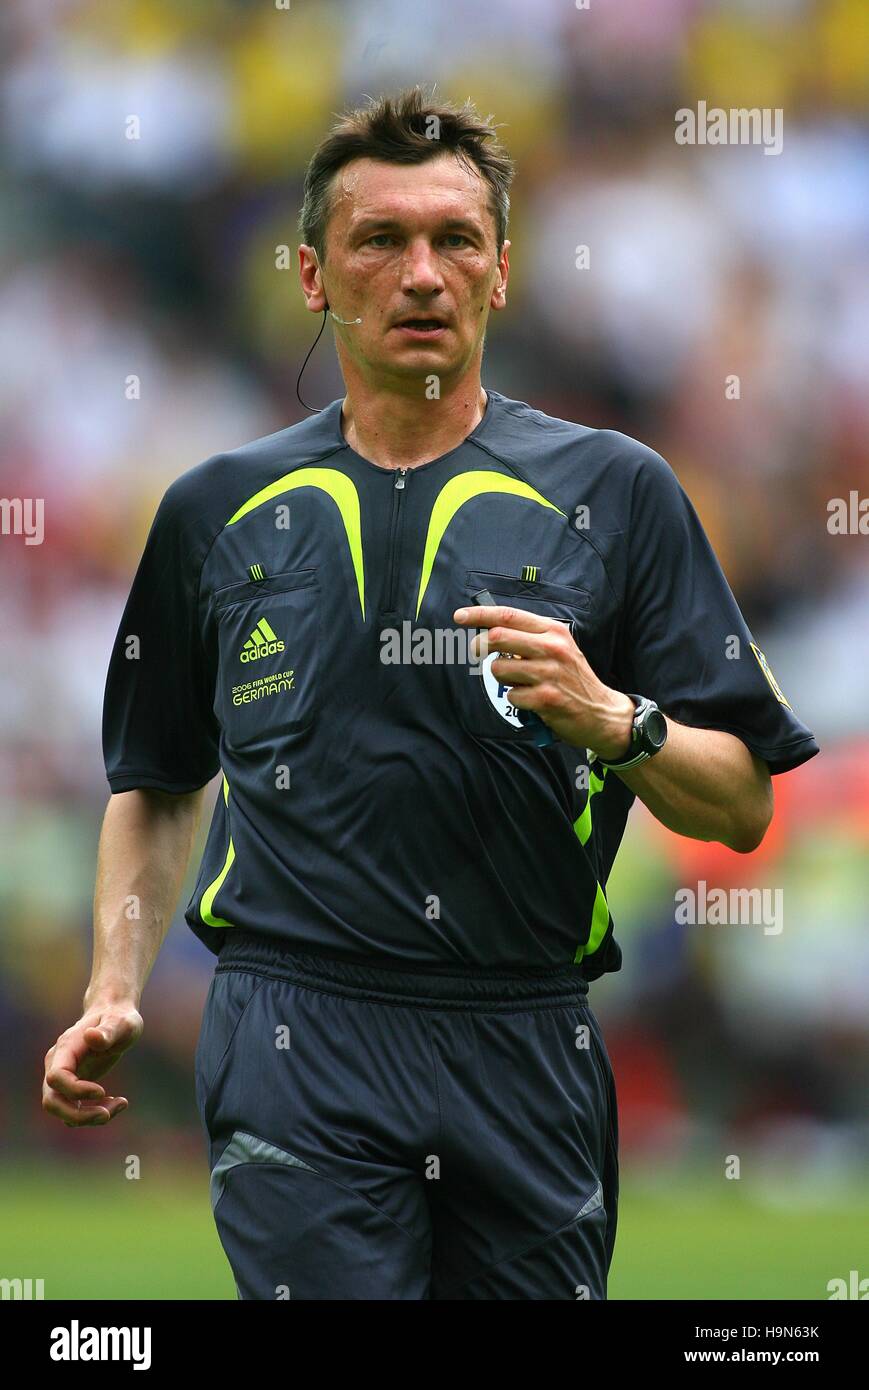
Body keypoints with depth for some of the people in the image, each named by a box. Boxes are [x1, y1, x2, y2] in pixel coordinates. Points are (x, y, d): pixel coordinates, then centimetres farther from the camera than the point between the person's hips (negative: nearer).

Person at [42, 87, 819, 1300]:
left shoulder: (613, 493, 5)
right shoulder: (221, 510, 12)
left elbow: (741, 805, 3)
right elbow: (156, 784, 21)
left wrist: (613, 721, -16)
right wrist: (115, 995, 8)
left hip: (529, 1051, 0)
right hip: (299, 1034, 0)